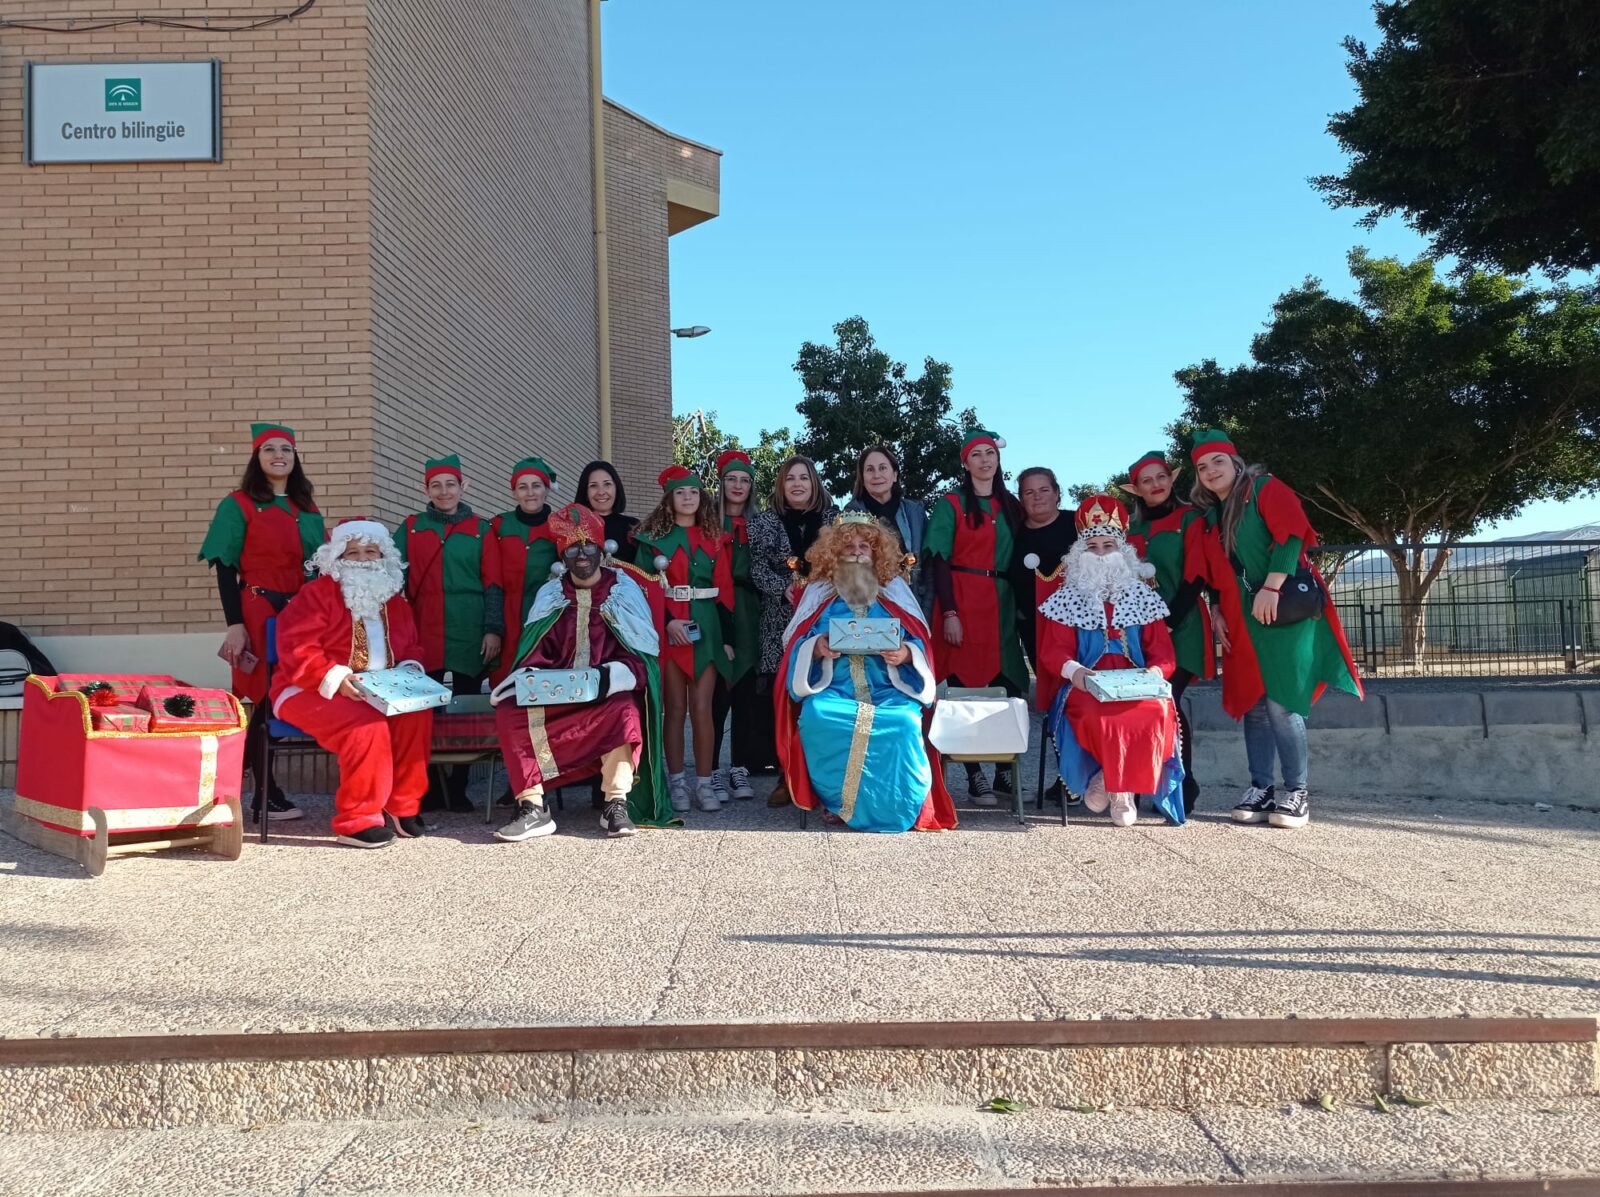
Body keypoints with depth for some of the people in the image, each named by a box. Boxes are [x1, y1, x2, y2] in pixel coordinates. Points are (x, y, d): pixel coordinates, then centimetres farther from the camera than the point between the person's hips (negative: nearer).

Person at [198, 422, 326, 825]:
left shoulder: (308, 511, 15)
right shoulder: (239, 505, 0)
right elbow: (225, 568, -4)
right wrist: (234, 624, -13)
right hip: (257, 611, -5)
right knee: (265, 698, -4)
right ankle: (266, 795, 6)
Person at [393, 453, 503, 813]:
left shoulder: (480, 530, 8)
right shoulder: (410, 528, 12)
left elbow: (493, 584, 4)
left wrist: (494, 629, -5)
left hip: (470, 635, -1)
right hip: (424, 634, 1)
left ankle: (458, 789, 11)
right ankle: (430, 790, 10)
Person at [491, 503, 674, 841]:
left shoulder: (624, 590, 7)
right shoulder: (549, 594, 14)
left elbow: (643, 652, -2)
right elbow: (535, 654, 8)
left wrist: (614, 675, -21)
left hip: (608, 694, -2)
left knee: (624, 711, -36)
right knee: (509, 713, -25)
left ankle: (616, 804, -33)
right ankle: (532, 808, -26)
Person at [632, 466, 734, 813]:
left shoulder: (713, 538, 12)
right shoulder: (652, 537, 5)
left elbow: (724, 589, 9)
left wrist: (726, 637, 3)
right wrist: (668, 621, -15)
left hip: (706, 628, 1)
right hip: (668, 629, -1)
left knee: (701, 708, -3)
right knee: (675, 708, 1)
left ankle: (704, 782, 2)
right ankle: (676, 782, 8)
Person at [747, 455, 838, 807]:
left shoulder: (834, 518, 11)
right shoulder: (764, 522, 11)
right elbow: (757, 568, 2)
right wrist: (784, 589, -14)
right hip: (780, 621, 0)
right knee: (782, 696, -4)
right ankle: (786, 775, 4)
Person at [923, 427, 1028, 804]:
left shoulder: (1010, 505, 14)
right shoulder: (951, 504, 1)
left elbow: (1018, 560, 17)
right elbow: (939, 561, -5)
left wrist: (1019, 604, 7)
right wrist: (949, 613, -14)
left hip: (1002, 603, 4)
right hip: (962, 602, -4)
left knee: (1008, 687, 2)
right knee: (965, 688, -3)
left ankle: (1005, 771, 13)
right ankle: (974, 775, 4)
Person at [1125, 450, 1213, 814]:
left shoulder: (1189, 517, 0)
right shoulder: (1132, 527, 15)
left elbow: (1195, 576, -7)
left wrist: (1170, 620, -14)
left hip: (1181, 626, -5)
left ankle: (1183, 788, -4)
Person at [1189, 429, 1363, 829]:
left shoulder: (1264, 489, -1)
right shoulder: (1210, 516, 17)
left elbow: (1292, 534, -13)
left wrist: (1271, 587, -20)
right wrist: (1217, 614, 9)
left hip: (1285, 609, -6)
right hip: (1243, 619, 6)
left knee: (1282, 703, -10)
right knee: (1253, 703, 5)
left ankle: (1296, 792, -2)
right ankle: (1260, 789, 10)